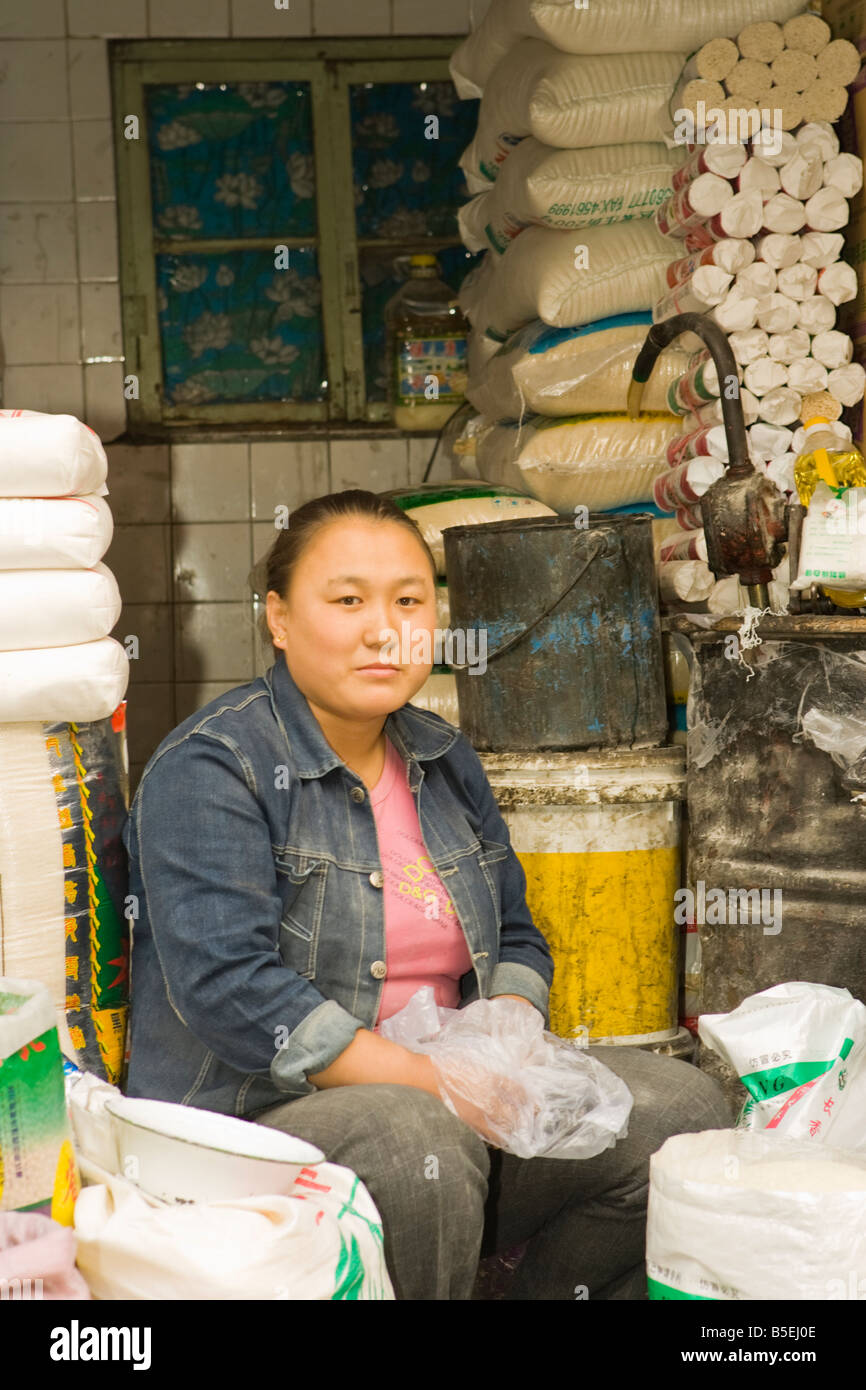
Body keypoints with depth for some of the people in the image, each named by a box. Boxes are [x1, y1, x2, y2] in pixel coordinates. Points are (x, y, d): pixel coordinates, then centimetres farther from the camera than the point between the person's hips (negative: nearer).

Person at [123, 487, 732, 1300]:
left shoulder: (444, 758, 13)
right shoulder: (210, 768, -11)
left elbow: (515, 938, 19)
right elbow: (226, 984, -22)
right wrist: (432, 1080, -24)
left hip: (445, 1099, 7)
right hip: (250, 1125, -7)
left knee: (682, 1109, -6)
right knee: (418, 1139, -36)